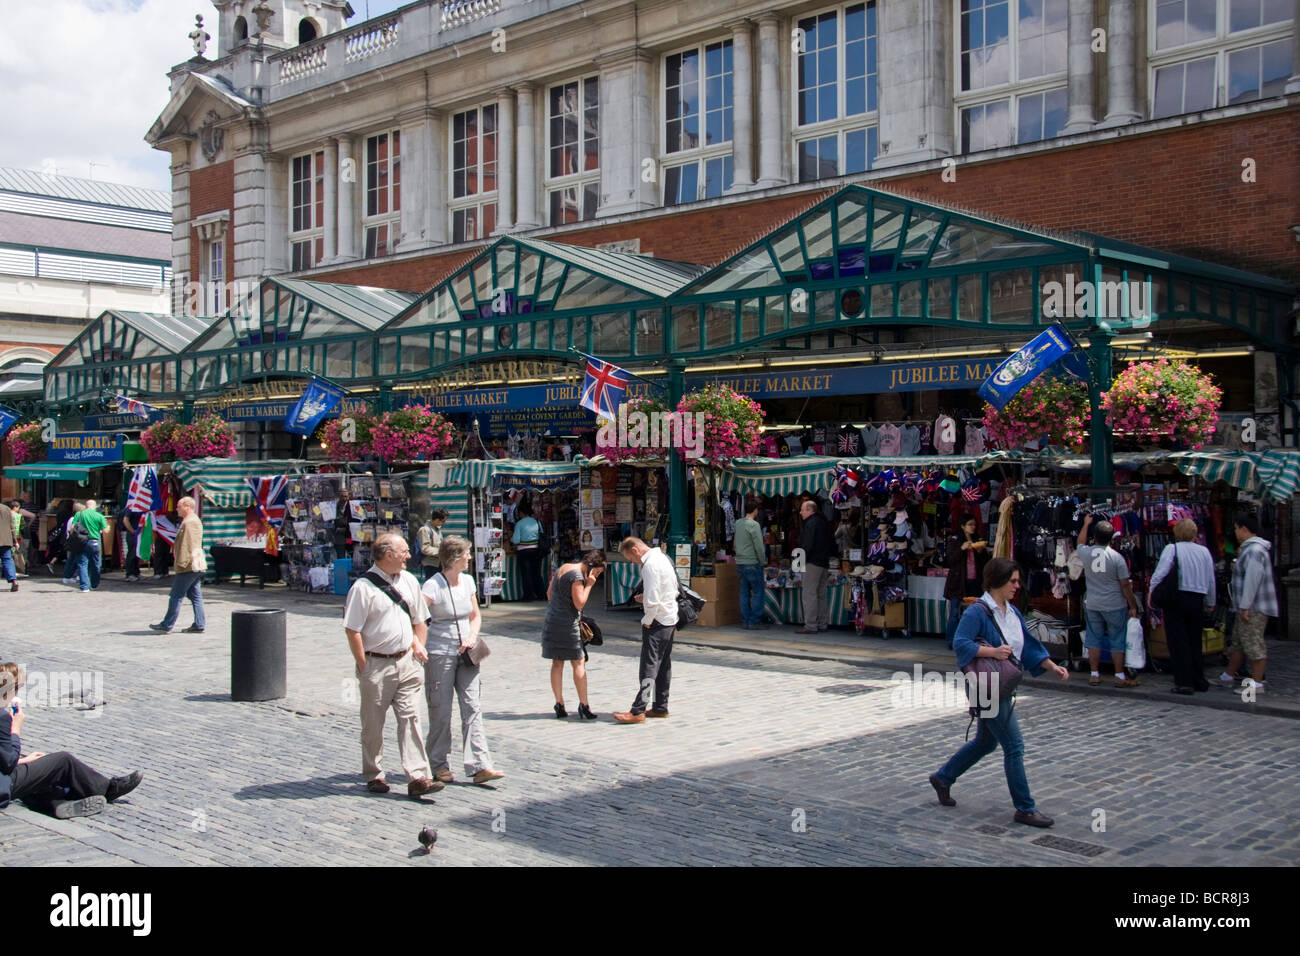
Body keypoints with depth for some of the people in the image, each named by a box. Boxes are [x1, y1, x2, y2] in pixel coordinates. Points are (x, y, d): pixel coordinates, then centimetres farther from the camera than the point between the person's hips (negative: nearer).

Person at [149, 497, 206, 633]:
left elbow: (185, 546, -20)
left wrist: (182, 563, -21)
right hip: (197, 566, 10)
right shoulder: (196, 520, 19)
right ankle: (199, 625, 8)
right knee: (195, 595, 9)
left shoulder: (188, 523, -15)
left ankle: (167, 625, 1)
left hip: (188, 566, -10)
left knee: (176, 596, -4)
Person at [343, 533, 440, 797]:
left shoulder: (409, 581, 9)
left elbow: (419, 620, 21)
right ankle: (374, 776, 23)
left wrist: (419, 646, 10)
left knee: (410, 718, -2)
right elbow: (352, 630, -12)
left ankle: (417, 777, -4)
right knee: (373, 725, 8)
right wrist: (363, 666, -12)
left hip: (406, 662, 5)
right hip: (376, 664, -5)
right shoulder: (363, 587, -12)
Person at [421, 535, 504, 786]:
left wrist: (472, 636, 0)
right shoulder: (434, 586, -11)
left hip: (466, 653, 5)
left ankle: (480, 766, -5)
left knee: (473, 708, -2)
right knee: (441, 711, 2)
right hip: (440, 653, -5)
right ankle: (439, 765, 16)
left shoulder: (467, 581, 9)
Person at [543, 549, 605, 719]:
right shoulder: (577, 576, -15)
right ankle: (583, 705, 0)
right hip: (567, 624, -8)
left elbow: (549, 593, 19)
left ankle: (559, 705, 10)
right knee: (579, 663, 0)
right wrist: (588, 585, -11)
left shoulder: (561, 568, 12)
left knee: (557, 663, 10)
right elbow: (579, 603, -17)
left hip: (551, 621, 8)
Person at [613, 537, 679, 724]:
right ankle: (661, 707, 20)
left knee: (649, 668, -10)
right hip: (670, 619, 10)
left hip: (657, 621, -10)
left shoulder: (650, 565, -19)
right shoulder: (662, 557, 12)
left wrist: (647, 621, -10)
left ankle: (638, 711, -10)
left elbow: (653, 601, -24)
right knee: (664, 666, 14)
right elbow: (675, 590, 20)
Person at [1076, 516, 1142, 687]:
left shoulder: (1086, 553, -5)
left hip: (1092, 605, 3)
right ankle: (1120, 676, 7)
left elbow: (1080, 543, 22)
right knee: (1117, 641, 5)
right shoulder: (1117, 557, -14)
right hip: (1114, 606, -3)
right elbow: (1125, 585, -8)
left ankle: (1094, 674, 14)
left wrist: (1086, 523, 34)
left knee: (1094, 639, 10)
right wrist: (1133, 606, 1)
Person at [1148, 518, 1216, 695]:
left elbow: (1160, 573, -17)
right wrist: (1210, 603, 21)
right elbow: (1211, 581, 10)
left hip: (1176, 600, -4)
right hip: (1197, 600, 4)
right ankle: (1199, 681, 20)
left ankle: (1185, 683, -4)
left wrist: (1152, 592, -5)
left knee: (1178, 642, 0)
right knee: (1195, 642, 16)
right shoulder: (1204, 551, 5)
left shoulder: (1172, 549, -7)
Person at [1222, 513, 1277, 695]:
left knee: (1254, 644, -7)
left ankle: (1256, 683, -4)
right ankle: (1228, 676, 27)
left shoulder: (1254, 550, -18)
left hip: (1254, 608, -11)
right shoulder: (1250, 548, 17)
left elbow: (1253, 579, -24)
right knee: (1238, 643, 18)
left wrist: (1245, 606, -24)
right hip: (1249, 607, 11)